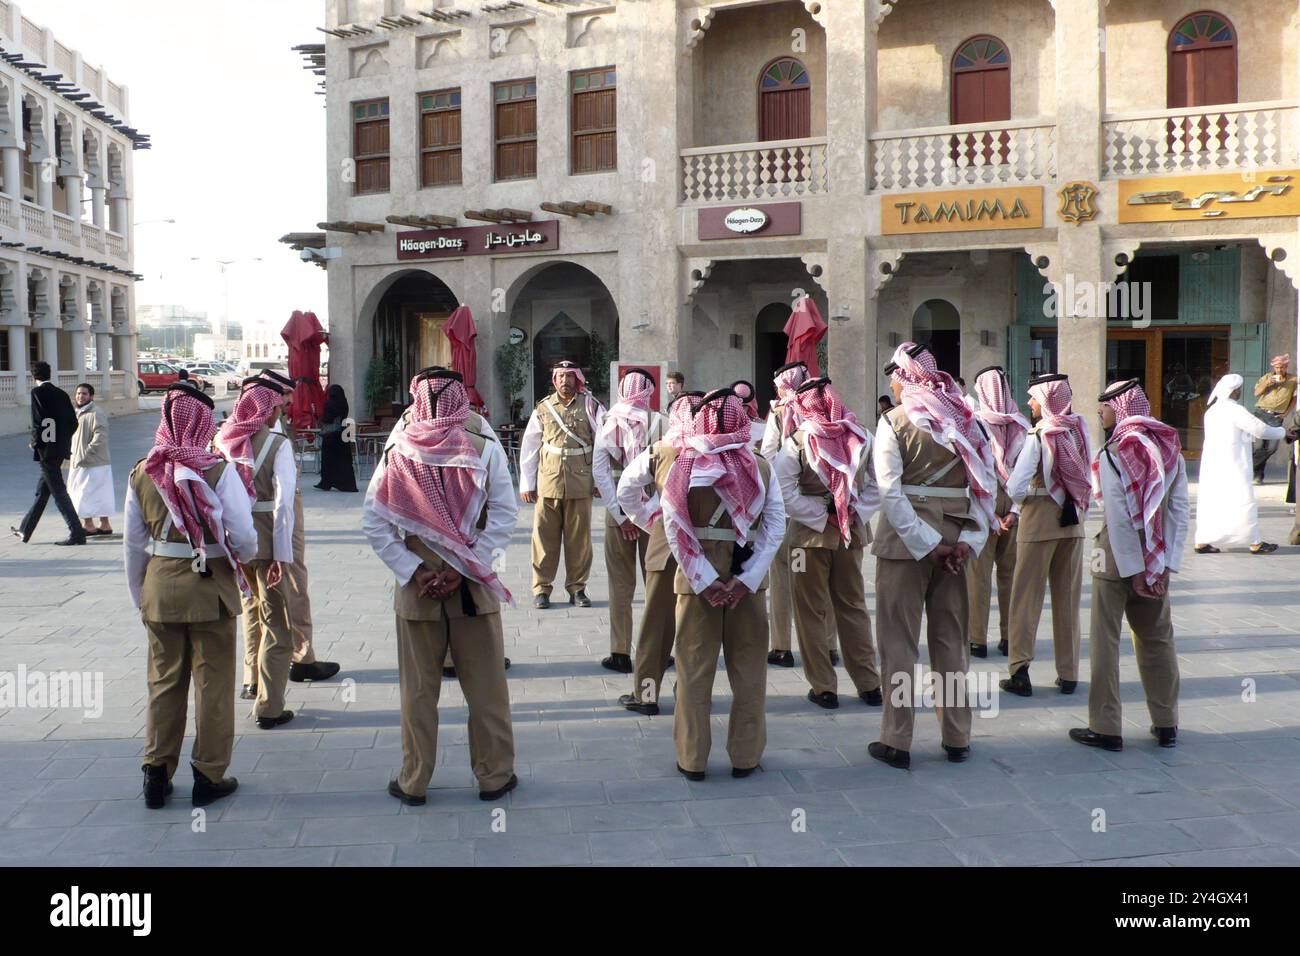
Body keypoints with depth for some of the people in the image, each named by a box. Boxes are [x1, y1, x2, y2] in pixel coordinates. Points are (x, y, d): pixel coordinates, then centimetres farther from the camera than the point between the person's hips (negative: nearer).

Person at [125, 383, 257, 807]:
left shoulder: (142, 473, -1)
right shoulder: (218, 471, -13)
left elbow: (133, 543, 5)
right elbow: (244, 536, -16)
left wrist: (139, 595, 16)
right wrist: (243, 556, 7)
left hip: (160, 586, 4)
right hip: (210, 586, -3)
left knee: (164, 681, 16)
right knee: (213, 683, 9)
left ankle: (157, 774, 22)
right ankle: (209, 776, 16)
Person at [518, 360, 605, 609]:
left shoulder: (590, 406, 3)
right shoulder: (543, 408, 6)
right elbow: (529, 448, 8)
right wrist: (526, 483, 5)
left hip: (580, 483, 0)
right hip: (548, 483, 1)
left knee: (579, 538, 5)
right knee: (544, 537, 2)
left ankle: (577, 588, 16)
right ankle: (541, 589, 11)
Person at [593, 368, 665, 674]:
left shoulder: (608, 422, -1)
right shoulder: (659, 422, -6)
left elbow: (599, 471, -7)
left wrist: (621, 515, -6)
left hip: (619, 510, 1)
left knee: (621, 583, 9)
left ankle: (620, 654, 11)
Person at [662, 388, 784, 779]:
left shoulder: (683, 468, -8)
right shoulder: (761, 468, -4)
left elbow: (675, 531, -11)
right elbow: (775, 528, -7)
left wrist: (706, 581, -9)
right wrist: (745, 579, -9)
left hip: (698, 582, -1)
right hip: (747, 581, 1)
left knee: (695, 670, 9)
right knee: (748, 670, 12)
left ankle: (692, 759, 16)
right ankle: (745, 757, 20)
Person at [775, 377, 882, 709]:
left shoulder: (797, 441, -12)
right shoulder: (861, 437, -2)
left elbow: (784, 493, -17)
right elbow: (876, 485, -3)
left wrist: (822, 517, -11)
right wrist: (855, 513, -4)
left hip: (811, 533, -3)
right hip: (852, 532, 3)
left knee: (813, 610, 7)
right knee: (853, 606, 15)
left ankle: (824, 688, 9)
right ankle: (869, 684, 19)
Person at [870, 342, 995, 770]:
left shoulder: (895, 422, -8)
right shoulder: (964, 419, 5)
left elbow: (891, 493, -17)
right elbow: (987, 484, -1)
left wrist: (926, 544, -14)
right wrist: (969, 540, -4)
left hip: (905, 539, -4)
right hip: (955, 538, 4)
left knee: (899, 640, 4)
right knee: (951, 639, 13)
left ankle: (896, 741, 9)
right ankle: (957, 738, 21)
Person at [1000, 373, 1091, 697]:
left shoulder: (1039, 435, -13)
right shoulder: (1080, 430, 1)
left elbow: (1017, 485, -17)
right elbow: (1088, 478, 4)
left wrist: (1015, 512, 1)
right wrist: (1079, 507, 12)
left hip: (1040, 516, -5)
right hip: (1073, 519, 5)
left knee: (1027, 595, 2)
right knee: (1068, 597, 11)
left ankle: (1020, 672, 1)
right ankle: (1068, 673, 16)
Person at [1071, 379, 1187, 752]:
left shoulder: (1114, 452, -12)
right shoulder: (1170, 447, 4)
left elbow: (1118, 516, -17)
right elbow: (1180, 509, 0)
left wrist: (1132, 568, -14)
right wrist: (1168, 562, 0)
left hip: (1118, 554, -5)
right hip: (1158, 559, 5)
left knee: (1105, 639, 4)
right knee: (1157, 638, 15)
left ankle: (1105, 728, 7)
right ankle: (1166, 724, 22)